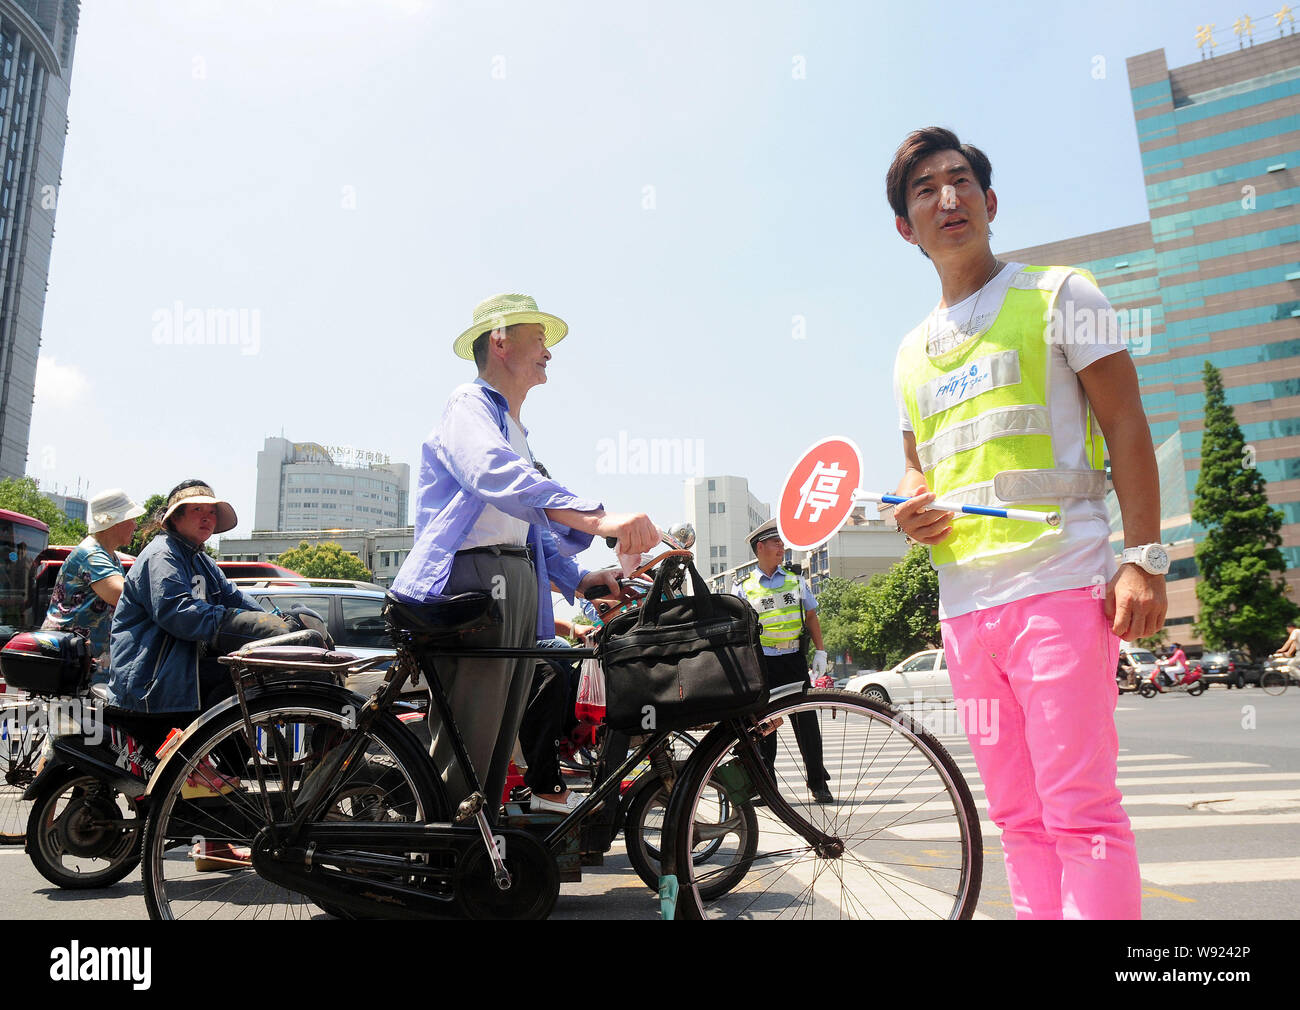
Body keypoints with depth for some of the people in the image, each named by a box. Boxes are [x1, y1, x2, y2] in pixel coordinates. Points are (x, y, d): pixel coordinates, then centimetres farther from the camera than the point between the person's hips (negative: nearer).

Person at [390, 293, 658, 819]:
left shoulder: (518, 431, 28)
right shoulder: (469, 403, -2)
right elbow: (497, 476, -25)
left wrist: (576, 577, 13)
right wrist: (596, 518, -38)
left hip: (520, 586, 9)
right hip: (472, 579, -9)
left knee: (497, 748, 11)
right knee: (462, 754, -10)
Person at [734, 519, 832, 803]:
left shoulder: (796, 581, 13)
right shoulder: (744, 588, 4)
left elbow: (811, 617, 14)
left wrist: (820, 652, 5)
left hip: (794, 660, 2)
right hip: (761, 661, -2)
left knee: (806, 721, 0)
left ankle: (818, 783, 11)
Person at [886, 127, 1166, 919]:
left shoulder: (1057, 294, 6)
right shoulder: (912, 351, 19)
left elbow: (1125, 424, -1)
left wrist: (1144, 557, -11)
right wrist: (911, 505, 2)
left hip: (1059, 587, -5)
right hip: (964, 603, 5)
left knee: (1080, 811, -7)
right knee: (1018, 817, 10)